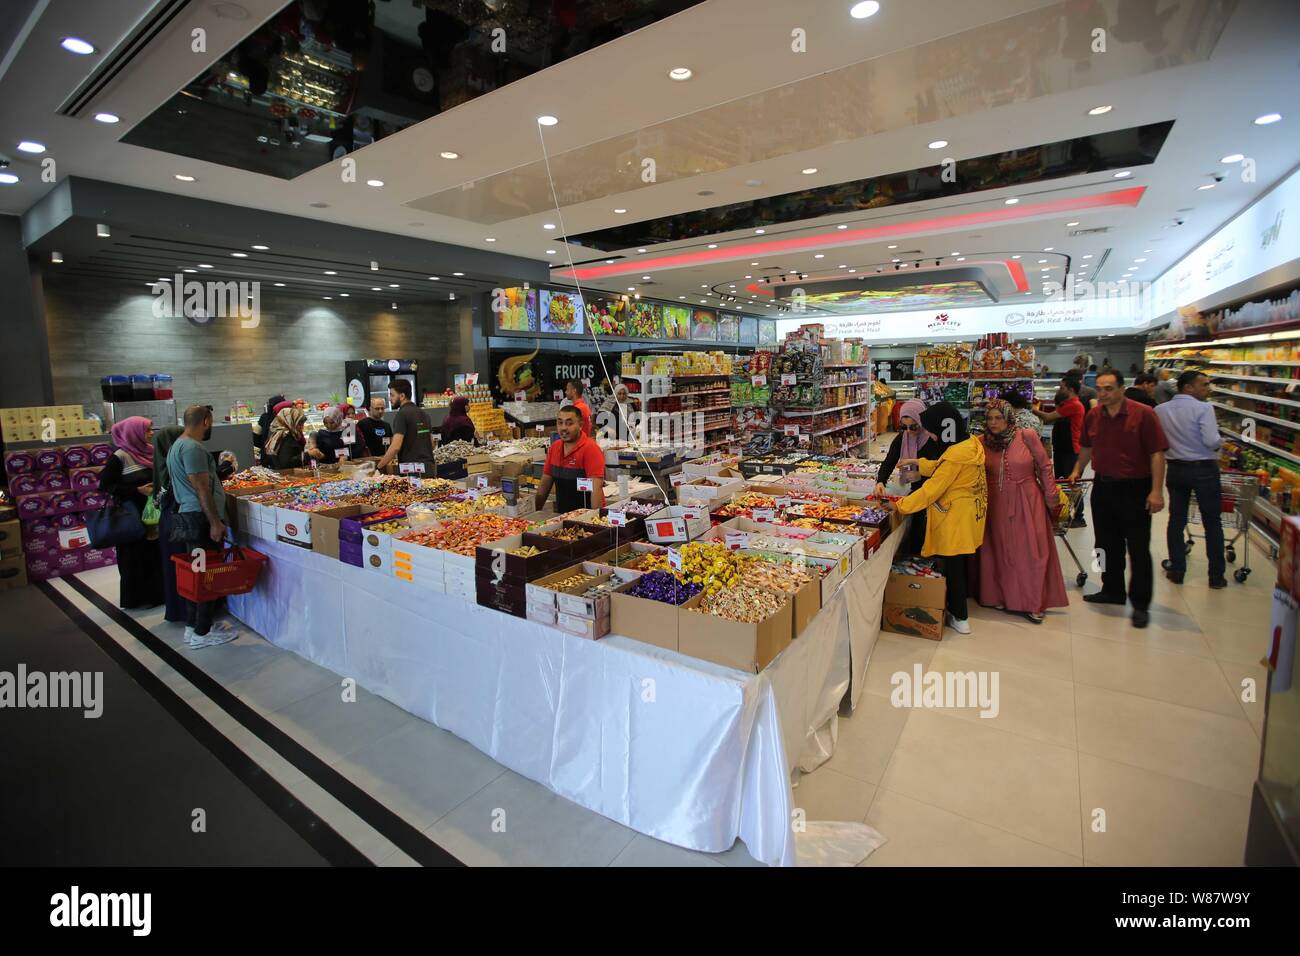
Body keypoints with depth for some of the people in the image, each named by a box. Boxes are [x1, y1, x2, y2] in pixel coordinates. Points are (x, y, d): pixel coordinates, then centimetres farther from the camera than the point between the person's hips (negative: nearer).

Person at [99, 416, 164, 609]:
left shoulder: (149, 451, 6)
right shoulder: (120, 456, -13)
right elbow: (104, 484, -14)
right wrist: (137, 490, -19)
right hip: (132, 515, -6)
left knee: (154, 553, 12)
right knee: (135, 556, 4)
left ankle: (154, 593, 25)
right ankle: (137, 598, 17)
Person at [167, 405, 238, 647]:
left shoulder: (178, 444, 17)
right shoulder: (193, 448, -16)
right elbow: (201, 489, -20)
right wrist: (215, 522, -18)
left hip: (187, 515, 11)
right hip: (201, 518, -11)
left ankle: (192, 626, 26)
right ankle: (202, 632, 4)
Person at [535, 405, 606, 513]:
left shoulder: (591, 449, -13)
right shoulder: (554, 447, 7)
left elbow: (596, 488, -19)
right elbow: (544, 485, 15)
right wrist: (536, 512, 15)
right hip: (561, 515, 5)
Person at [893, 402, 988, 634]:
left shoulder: (955, 455, -26)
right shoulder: (972, 444, 3)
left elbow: (931, 490, -23)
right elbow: (942, 469, 17)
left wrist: (901, 506, -15)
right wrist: (917, 462, 15)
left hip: (955, 517, -9)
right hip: (969, 513, 9)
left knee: (953, 566, 5)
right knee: (962, 563, 21)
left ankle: (959, 618, 17)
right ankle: (959, 603, 36)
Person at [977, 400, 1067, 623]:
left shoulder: (1027, 436, -8)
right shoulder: (982, 442, -2)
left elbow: (1044, 467, -2)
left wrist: (1051, 497, 0)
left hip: (1027, 501, -2)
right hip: (997, 503, 2)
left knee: (1032, 551, 2)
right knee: (1001, 550, 9)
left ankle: (1031, 603, 14)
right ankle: (1004, 596, 23)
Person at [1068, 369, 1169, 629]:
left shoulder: (1143, 414, -13)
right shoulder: (1093, 415, 2)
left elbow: (1157, 453, -14)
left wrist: (1156, 491, -18)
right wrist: (1077, 470, 16)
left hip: (1134, 489, -5)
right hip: (1103, 487, 5)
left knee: (1138, 549, 2)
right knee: (1107, 545, 16)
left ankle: (1140, 604, 13)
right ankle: (1112, 590, 32)